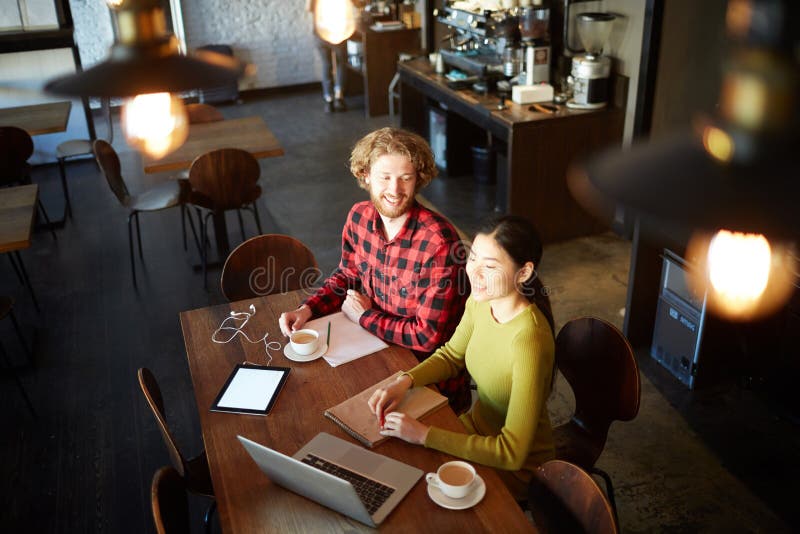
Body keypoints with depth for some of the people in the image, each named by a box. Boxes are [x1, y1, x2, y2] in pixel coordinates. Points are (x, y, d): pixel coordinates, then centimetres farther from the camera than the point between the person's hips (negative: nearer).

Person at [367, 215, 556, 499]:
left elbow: (512, 452, -32)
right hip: (478, 428, 6)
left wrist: (424, 435, -30)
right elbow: (451, 355, 7)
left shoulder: (527, 340, -35)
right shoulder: (480, 301, -12)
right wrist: (405, 381, -12)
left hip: (517, 467, -6)